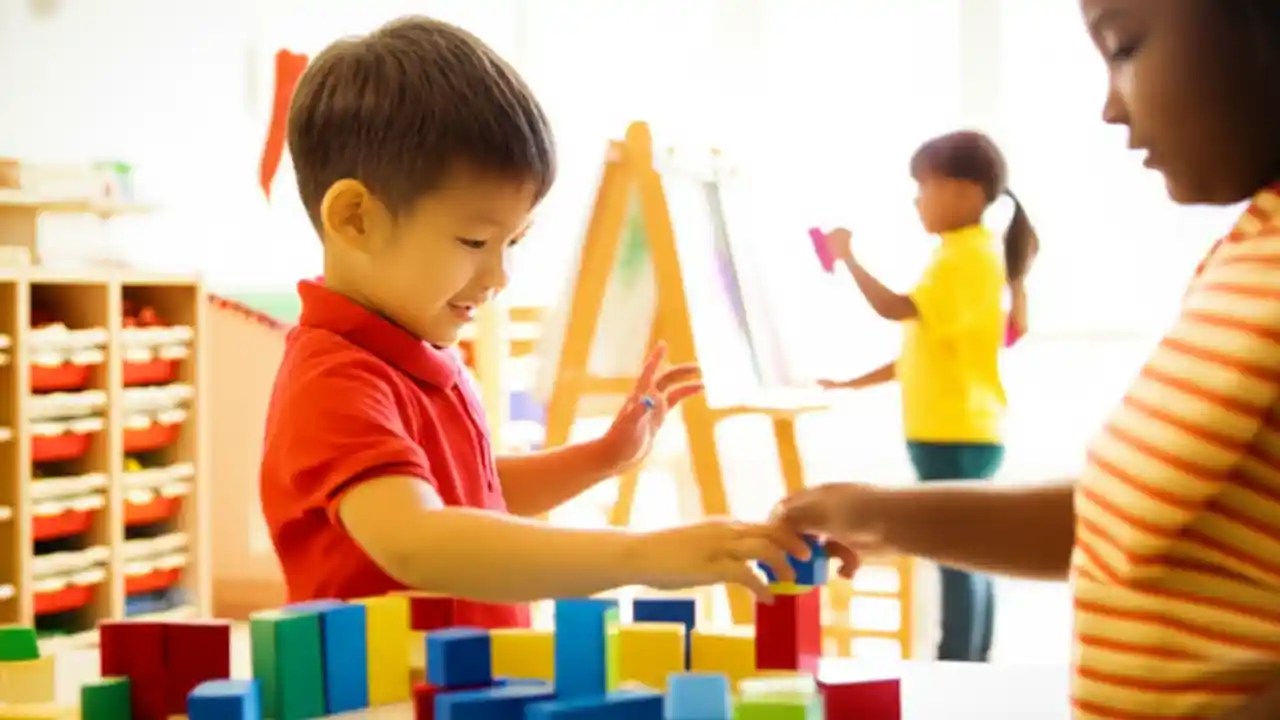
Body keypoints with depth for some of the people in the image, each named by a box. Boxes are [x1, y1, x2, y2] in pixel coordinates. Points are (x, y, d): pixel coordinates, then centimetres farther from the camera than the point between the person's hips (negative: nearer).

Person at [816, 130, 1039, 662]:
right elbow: (926, 350, 20)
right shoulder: (965, 255, 17)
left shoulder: (968, 256, -13)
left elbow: (898, 309, -24)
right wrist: (853, 383, 20)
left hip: (957, 433, -10)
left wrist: (849, 258, -15)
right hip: (955, 431, 10)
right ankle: (971, 669, 18)